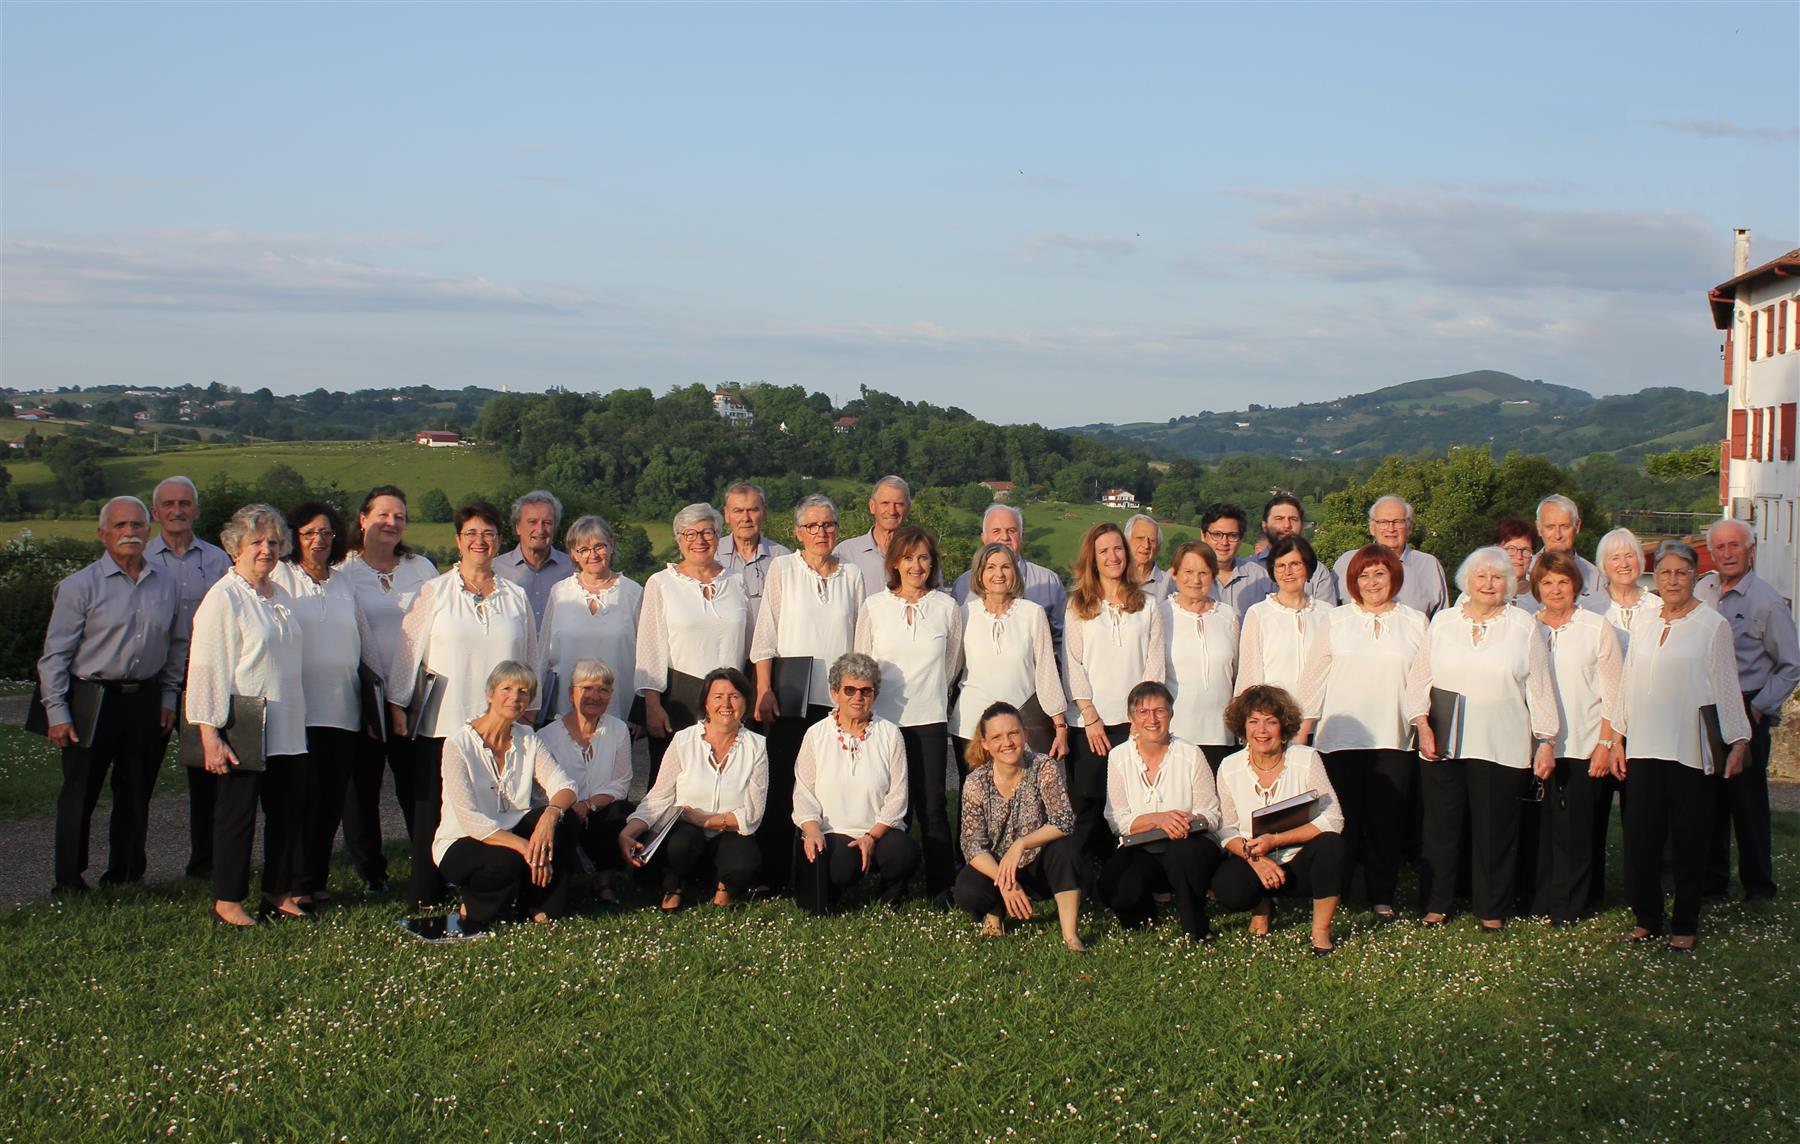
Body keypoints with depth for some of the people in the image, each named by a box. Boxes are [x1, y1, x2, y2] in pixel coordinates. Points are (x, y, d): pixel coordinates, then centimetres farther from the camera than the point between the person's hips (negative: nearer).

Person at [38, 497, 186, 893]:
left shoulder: (166, 585, 7)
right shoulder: (80, 586, -5)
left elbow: (178, 645, 17)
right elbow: (55, 654, -5)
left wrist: (168, 698, 9)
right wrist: (57, 714, -9)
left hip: (147, 702, 4)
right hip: (94, 700, -4)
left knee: (136, 794, 10)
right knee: (79, 795, 0)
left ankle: (125, 875, 21)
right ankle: (68, 882, 9)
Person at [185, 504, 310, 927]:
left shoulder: (281, 597, 15)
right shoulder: (223, 598, -9)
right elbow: (206, 667, -13)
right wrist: (210, 733, -17)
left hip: (286, 730, 7)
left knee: (285, 810, 10)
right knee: (237, 813, 0)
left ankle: (278, 892, 21)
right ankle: (227, 900, 9)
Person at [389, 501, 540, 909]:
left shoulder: (515, 597, 10)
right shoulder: (434, 592, 4)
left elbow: (530, 658, 15)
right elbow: (408, 650, 3)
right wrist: (397, 704, -1)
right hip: (442, 722, -2)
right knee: (434, 808, 2)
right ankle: (425, 892, 11)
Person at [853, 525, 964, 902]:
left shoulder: (947, 608, 4)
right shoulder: (873, 607, 4)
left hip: (930, 720, 0)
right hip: (883, 719, 0)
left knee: (932, 807, -2)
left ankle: (940, 886, 6)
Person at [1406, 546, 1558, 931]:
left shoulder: (1524, 627, 4)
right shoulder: (1443, 622, 9)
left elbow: (1540, 688, 5)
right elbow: (1419, 679, 9)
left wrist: (1546, 742, 2)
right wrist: (1423, 725, -2)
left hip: (1502, 749, -1)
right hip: (1442, 746, 1)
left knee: (1495, 830, 4)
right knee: (1440, 826, 5)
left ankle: (1492, 909, 17)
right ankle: (1435, 903, 17)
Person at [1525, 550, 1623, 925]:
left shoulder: (1597, 628, -1)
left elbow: (1613, 693, 0)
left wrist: (1605, 743, -6)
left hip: (1583, 747, -2)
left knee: (1576, 831, -1)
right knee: (1542, 827, 4)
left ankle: (1566, 904, 7)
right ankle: (1540, 901, 13)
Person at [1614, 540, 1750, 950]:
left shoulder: (1712, 625, -2)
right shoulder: (1642, 623, 10)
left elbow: (1726, 687, -1)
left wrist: (1738, 741, -2)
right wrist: (1618, 738, 13)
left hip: (1691, 749, -4)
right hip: (1644, 747, 4)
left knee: (1689, 839, 3)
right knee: (1641, 837, 3)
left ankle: (1685, 924, 15)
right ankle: (1646, 918, 16)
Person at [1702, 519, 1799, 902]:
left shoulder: (1767, 602, -7)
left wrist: (1758, 708, -9)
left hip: (1746, 712, -5)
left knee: (1748, 799, -1)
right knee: (1709, 797, 9)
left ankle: (1758, 884, 10)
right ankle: (1712, 879, 19)